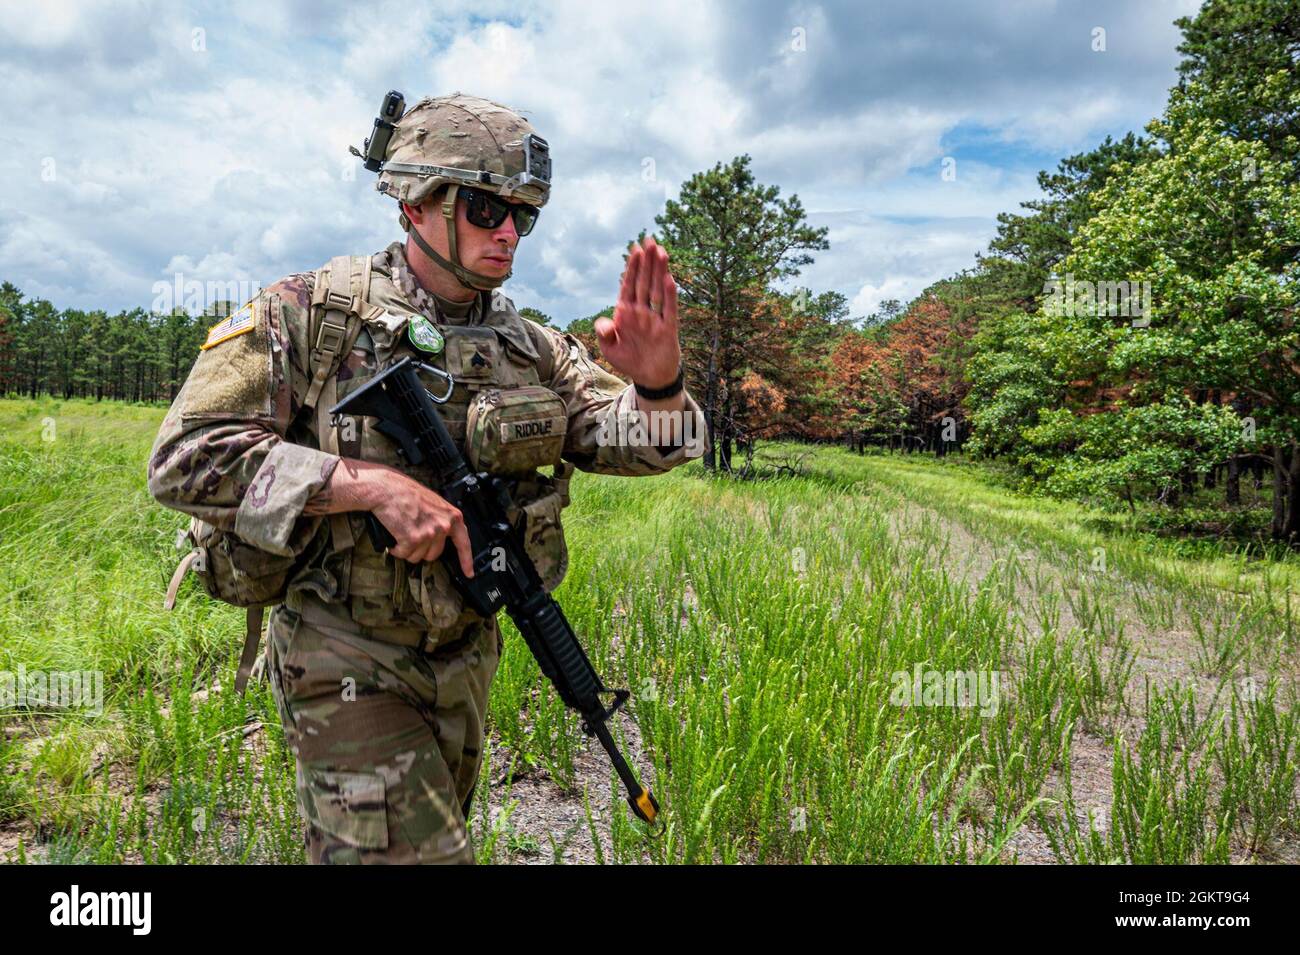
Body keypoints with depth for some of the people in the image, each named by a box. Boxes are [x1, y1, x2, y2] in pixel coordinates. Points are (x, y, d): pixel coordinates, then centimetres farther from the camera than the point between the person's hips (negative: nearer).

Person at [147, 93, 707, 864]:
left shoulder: (534, 348, 0)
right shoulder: (311, 315, -13)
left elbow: (641, 444, -6)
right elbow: (185, 458, -18)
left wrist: (656, 382, -31)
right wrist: (372, 484, -29)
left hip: (465, 660, 6)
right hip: (348, 664, -5)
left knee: (405, 839, 24)